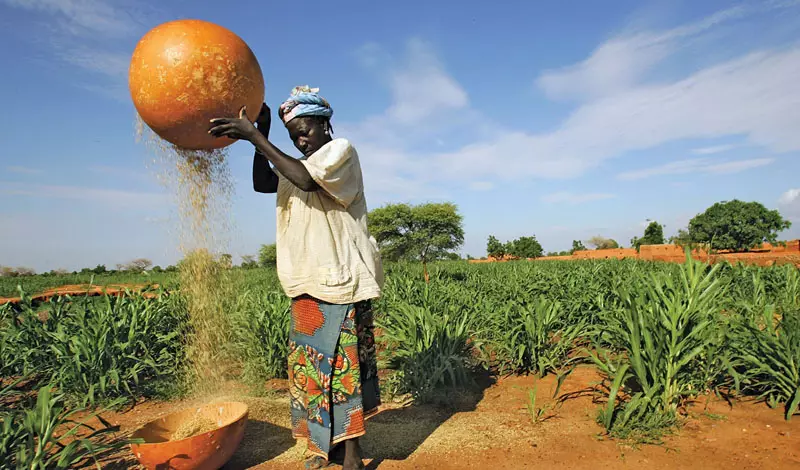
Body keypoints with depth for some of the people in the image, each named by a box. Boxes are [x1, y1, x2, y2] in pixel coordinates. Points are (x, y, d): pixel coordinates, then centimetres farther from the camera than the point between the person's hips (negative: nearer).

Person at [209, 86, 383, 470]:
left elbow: (308, 180, -20)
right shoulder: (299, 164, 21)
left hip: (342, 277, -7)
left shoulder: (341, 150, -2)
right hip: (309, 281, 8)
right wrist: (263, 131, 3)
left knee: (342, 361, -5)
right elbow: (262, 183, 9)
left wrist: (255, 137, -19)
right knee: (312, 361, 10)